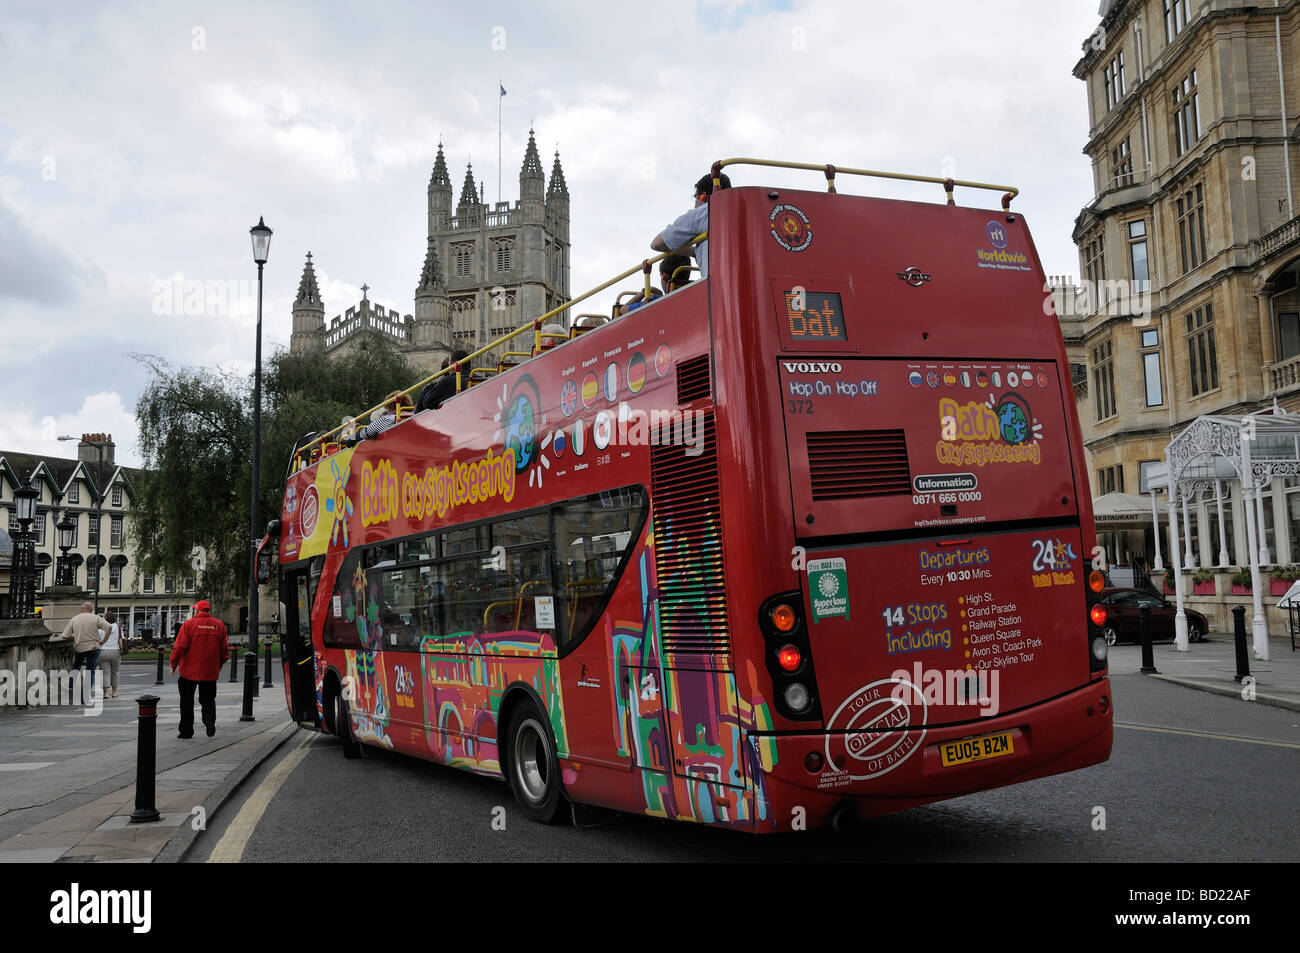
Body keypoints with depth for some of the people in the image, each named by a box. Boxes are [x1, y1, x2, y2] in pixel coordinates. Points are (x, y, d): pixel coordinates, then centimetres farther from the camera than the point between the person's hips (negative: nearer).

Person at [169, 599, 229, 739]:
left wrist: (173, 665, 2)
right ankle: (210, 719, -13)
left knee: (187, 701, 9)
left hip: (189, 670, -2)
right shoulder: (219, 625, 2)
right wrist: (219, 665, 19)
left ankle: (186, 731, 12)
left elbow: (180, 647, -10)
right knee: (208, 699, 13)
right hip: (211, 672, 2)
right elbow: (224, 649, 6)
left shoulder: (189, 624, -8)